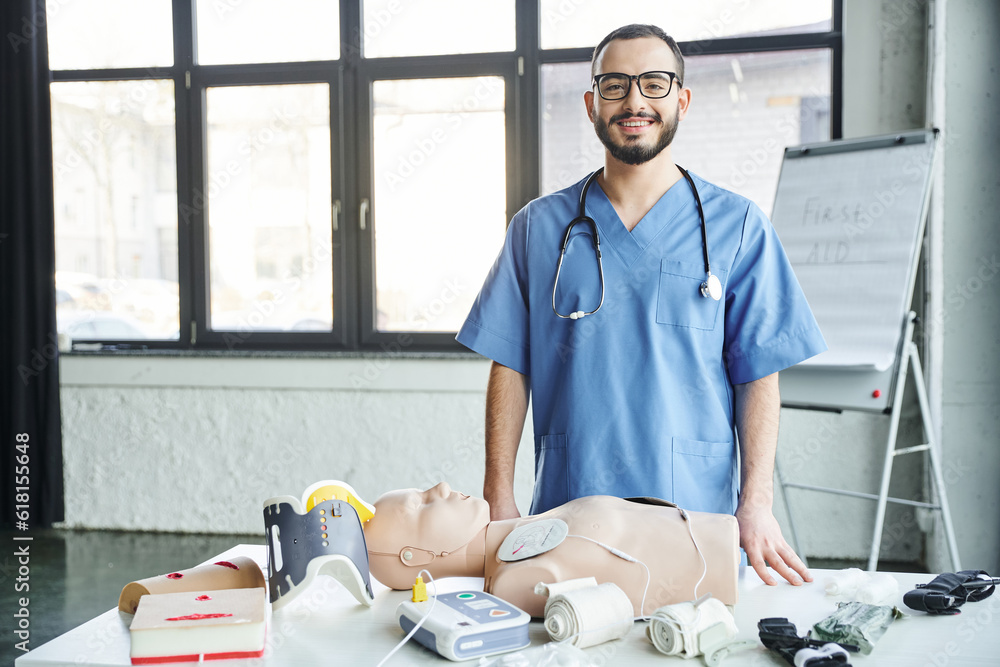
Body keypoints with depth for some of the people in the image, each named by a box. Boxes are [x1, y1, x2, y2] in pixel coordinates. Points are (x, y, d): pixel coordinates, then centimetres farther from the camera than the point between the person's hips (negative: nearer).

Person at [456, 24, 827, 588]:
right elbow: (511, 367, 7)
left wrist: (756, 505, -8)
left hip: (697, 521, -1)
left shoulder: (737, 226, 4)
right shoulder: (539, 227, 8)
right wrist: (499, 499, 0)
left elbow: (759, 376, 1)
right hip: (566, 520, 1)